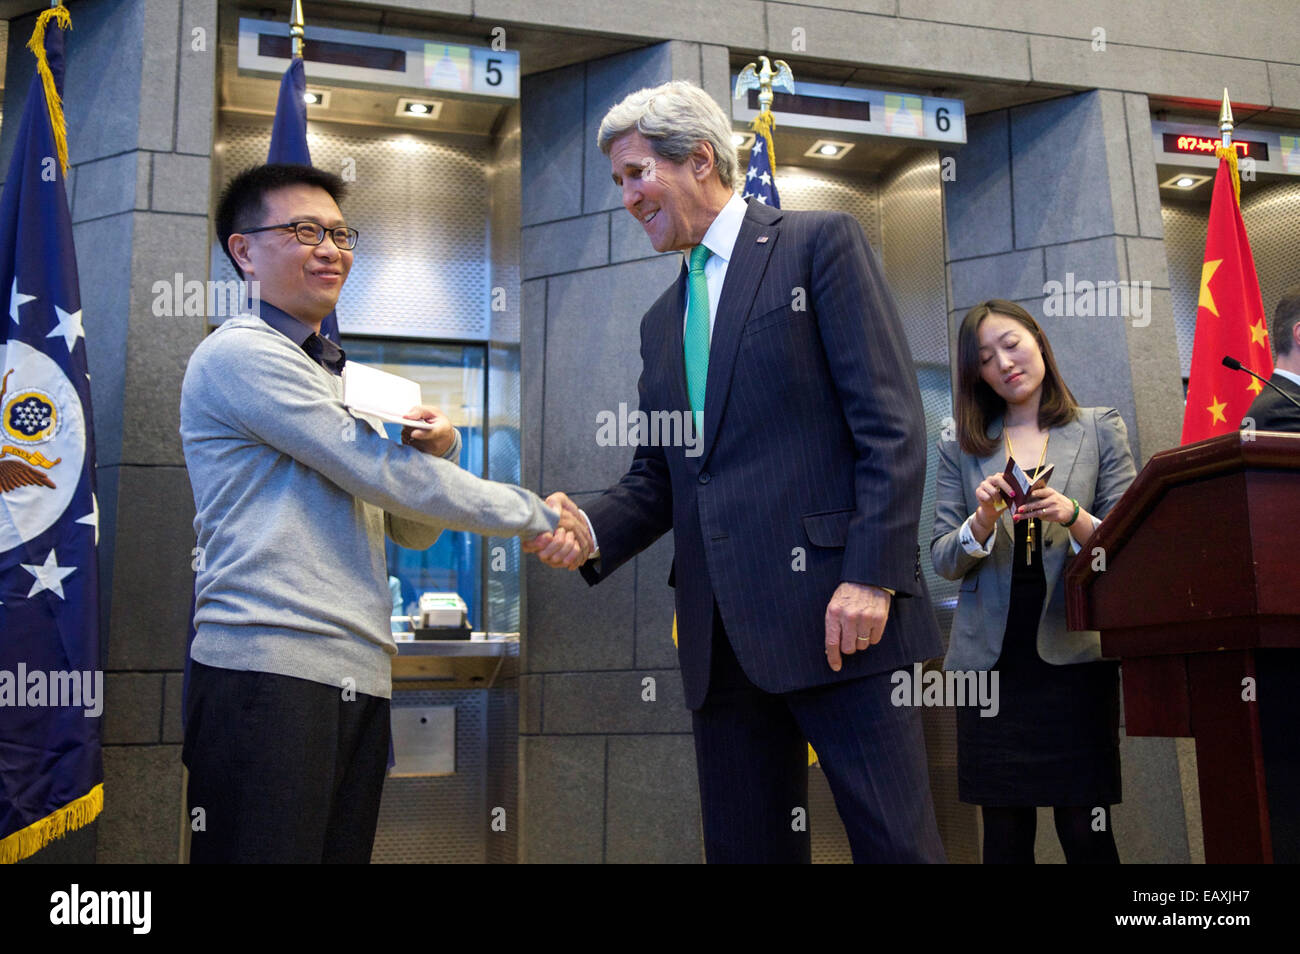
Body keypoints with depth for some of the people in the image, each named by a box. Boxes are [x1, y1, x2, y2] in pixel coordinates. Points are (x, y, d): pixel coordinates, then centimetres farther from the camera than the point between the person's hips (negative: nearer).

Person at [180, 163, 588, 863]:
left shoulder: (339, 378, 24)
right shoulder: (240, 352, -2)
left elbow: (410, 527, 21)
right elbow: (383, 476, -10)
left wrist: (438, 451, -1)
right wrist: (538, 516, -4)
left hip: (359, 674, 8)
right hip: (268, 665, -8)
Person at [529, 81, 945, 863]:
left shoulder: (821, 243, 3)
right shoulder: (661, 321, 22)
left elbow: (892, 423, -6)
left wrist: (872, 574, -15)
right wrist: (591, 529, -1)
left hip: (834, 607, -6)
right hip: (722, 633, 6)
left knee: (896, 842, -3)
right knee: (745, 848, 10)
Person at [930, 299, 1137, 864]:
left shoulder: (1101, 430, 9)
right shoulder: (962, 451, 11)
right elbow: (942, 560, 6)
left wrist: (1074, 517, -16)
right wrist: (982, 520, -13)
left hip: (1074, 652, -1)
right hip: (992, 656, 1)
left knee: (1085, 831, -4)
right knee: (1005, 833, 4)